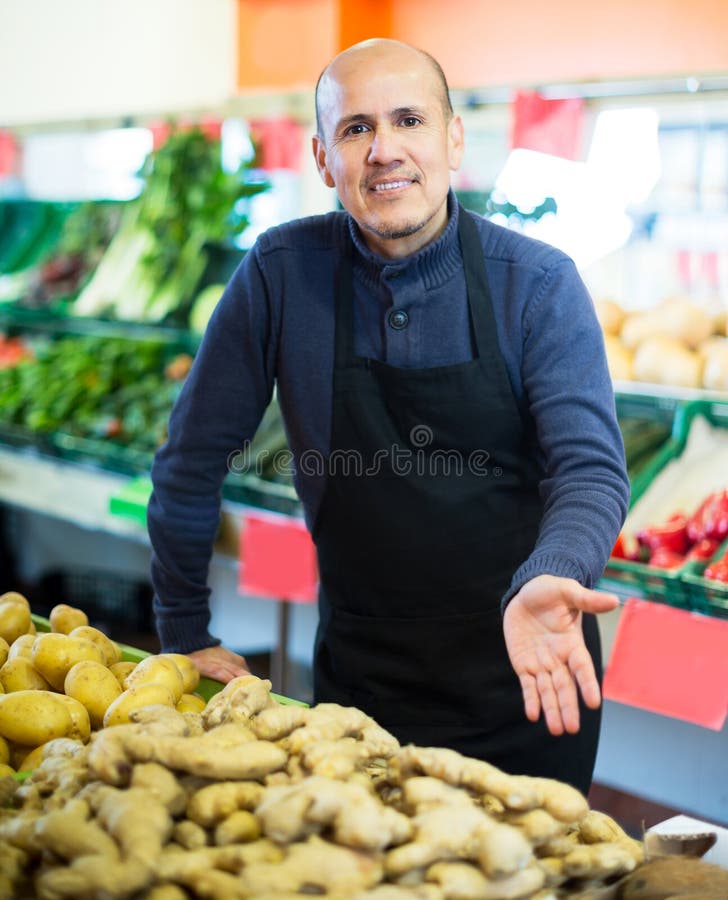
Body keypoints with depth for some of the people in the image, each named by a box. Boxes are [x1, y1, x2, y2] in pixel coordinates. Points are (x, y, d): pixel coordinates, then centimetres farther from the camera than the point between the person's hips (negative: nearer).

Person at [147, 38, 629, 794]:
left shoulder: (539, 283, -9)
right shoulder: (280, 273, -7)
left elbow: (590, 468, -15)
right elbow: (194, 455, 0)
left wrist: (545, 583, -36)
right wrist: (184, 632, 3)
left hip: (529, 668, 0)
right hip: (361, 669, 1)